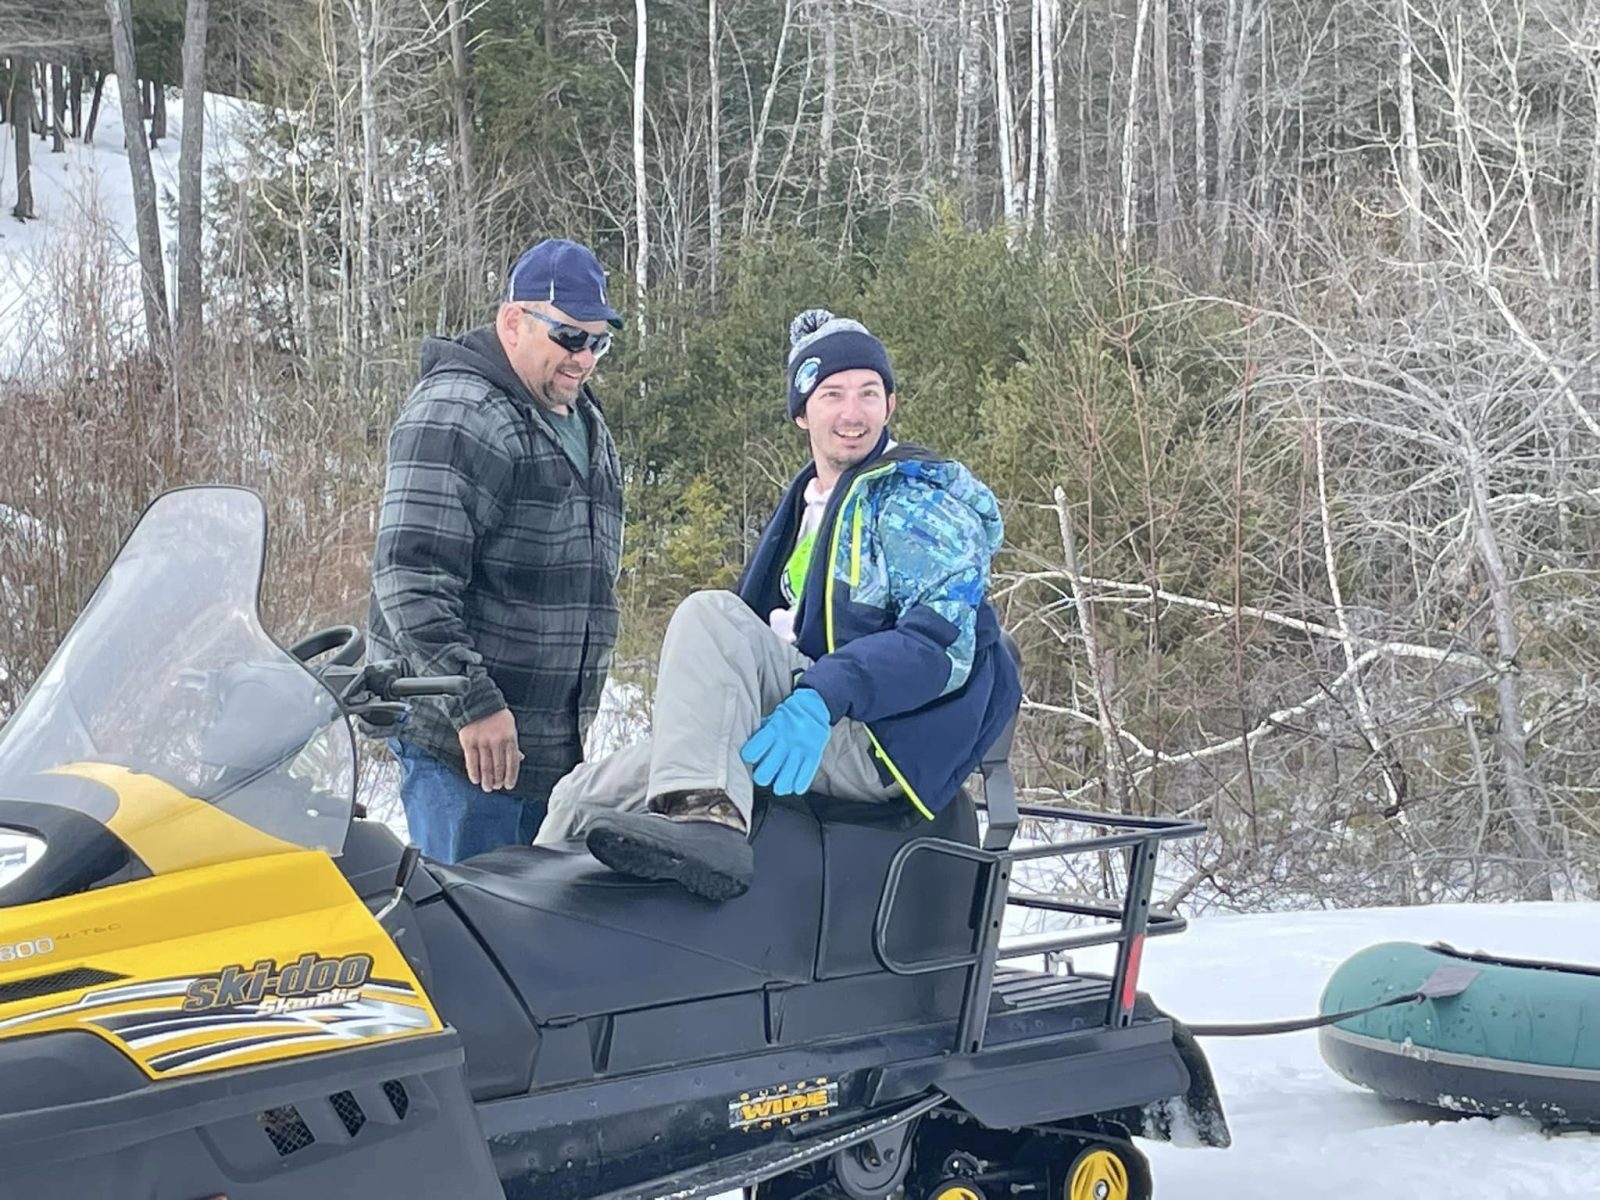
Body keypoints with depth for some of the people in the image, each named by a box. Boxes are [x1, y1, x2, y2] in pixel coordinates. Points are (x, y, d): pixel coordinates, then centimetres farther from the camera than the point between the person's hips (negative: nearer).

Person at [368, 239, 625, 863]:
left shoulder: (588, 425, 18)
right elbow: (412, 578, -21)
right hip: (460, 739, -9)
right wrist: (473, 702, -24)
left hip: (555, 742, 9)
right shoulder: (454, 415, -12)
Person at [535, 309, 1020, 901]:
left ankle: (704, 815, -48)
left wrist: (822, 698, -30)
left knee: (709, 614, -28)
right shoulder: (808, 504, 23)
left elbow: (944, 645, -16)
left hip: (883, 749, -8)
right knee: (585, 795, -3)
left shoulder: (920, 498, -3)